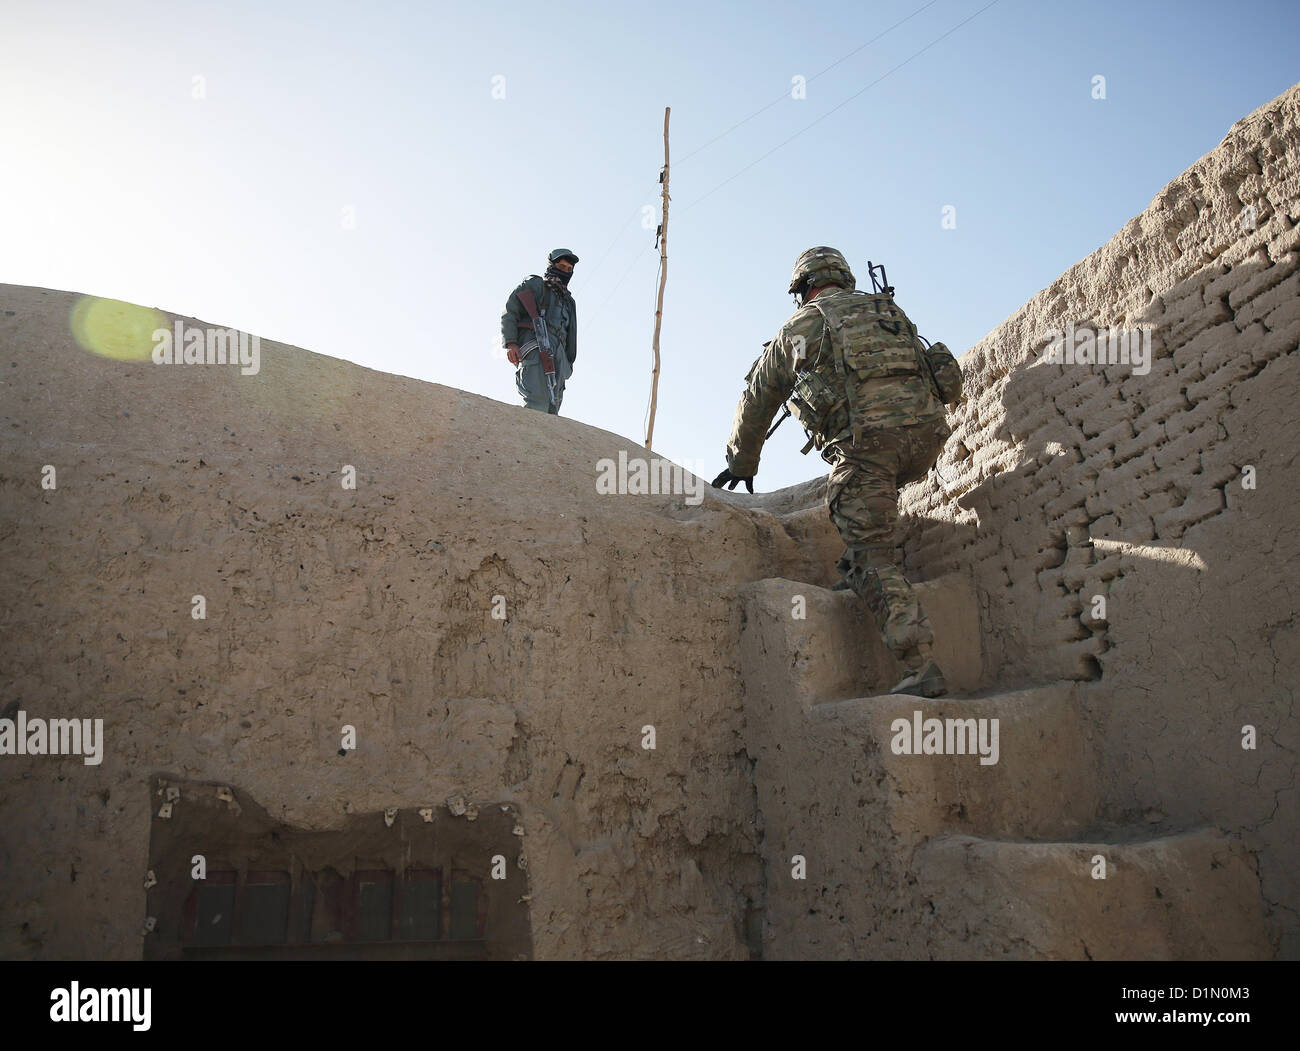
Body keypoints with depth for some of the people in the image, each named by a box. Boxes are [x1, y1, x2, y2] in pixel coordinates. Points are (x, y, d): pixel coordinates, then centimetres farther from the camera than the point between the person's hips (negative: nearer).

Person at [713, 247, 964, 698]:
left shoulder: (801, 325, 20)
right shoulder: (891, 311, 30)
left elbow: (756, 399, 29)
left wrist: (741, 463, 42)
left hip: (864, 437, -5)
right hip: (926, 431, 5)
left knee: (874, 557, -3)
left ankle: (922, 667, -13)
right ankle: (859, 570, 25)